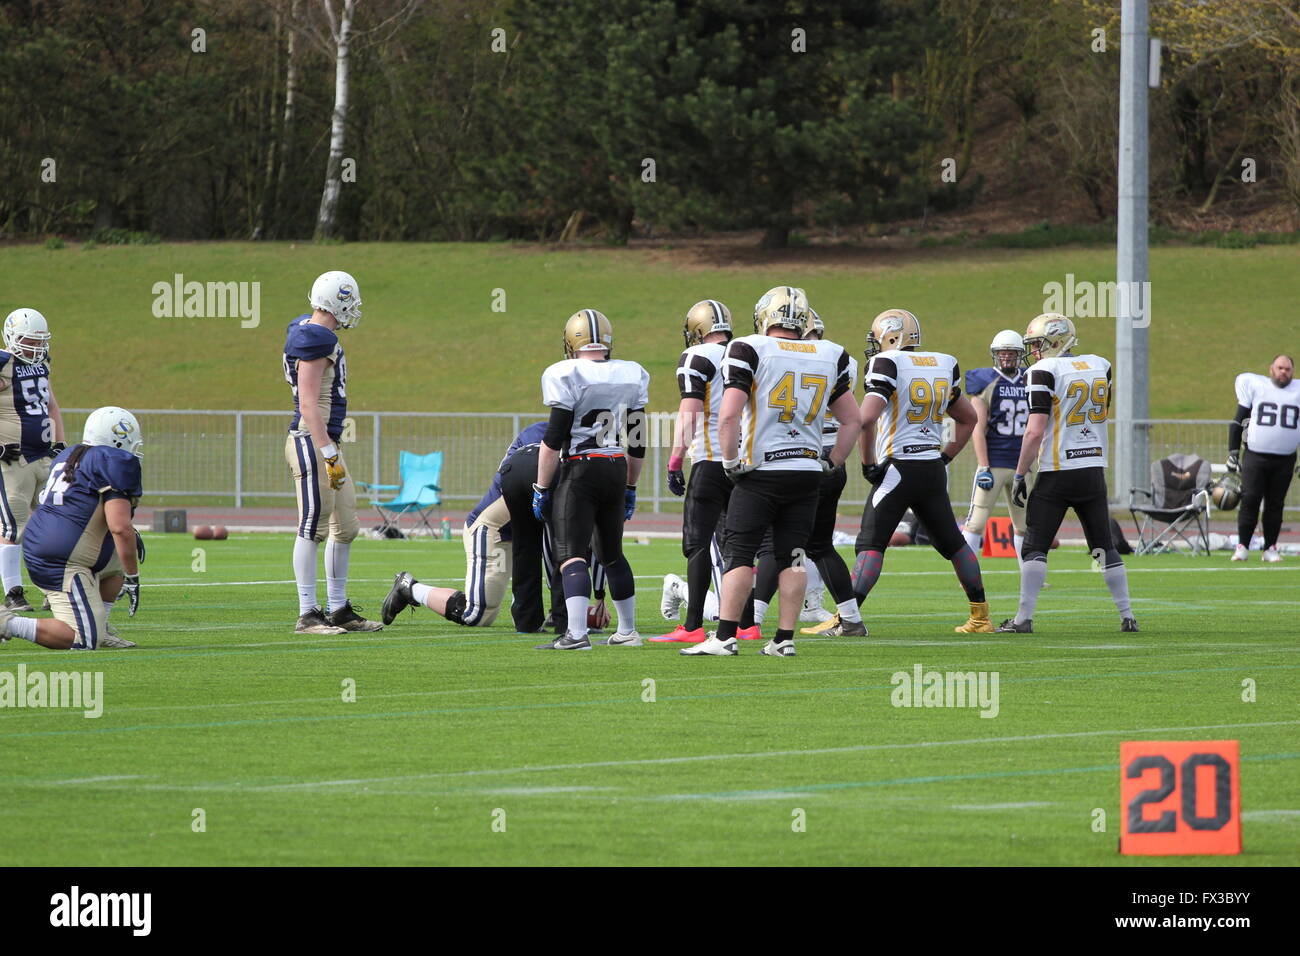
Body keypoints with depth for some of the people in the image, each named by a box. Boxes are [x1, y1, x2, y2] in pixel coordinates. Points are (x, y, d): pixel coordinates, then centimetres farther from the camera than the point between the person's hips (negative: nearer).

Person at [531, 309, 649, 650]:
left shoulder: (568, 377, -11)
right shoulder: (629, 376, 8)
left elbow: (553, 440, -13)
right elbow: (638, 443, 14)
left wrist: (541, 489, -5)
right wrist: (630, 488, 24)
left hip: (579, 471, -6)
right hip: (616, 470, 6)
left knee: (571, 554, -9)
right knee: (612, 554, 20)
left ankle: (576, 633, -23)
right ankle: (627, 631, 26)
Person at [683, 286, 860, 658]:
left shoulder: (751, 351, -7)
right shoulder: (829, 356, 9)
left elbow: (728, 416, -15)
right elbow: (852, 421, 14)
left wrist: (731, 461, -4)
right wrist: (831, 464, 20)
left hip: (762, 473, -4)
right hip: (807, 471, 4)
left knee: (740, 554, -1)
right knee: (792, 557, 8)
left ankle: (725, 636, -5)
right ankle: (784, 639, 6)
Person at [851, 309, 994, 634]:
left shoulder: (887, 365, -8)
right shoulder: (943, 365, 13)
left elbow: (866, 418, -20)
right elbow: (968, 419, 24)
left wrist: (868, 463, -10)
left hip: (899, 468, -6)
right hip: (934, 470, 6)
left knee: (871, 544, -7)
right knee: (951, 542, 16)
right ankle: (981, 617, 20)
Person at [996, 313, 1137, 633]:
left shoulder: (1045, 371, -10)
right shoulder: (1100, 367, 8)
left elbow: (1035, 432, -16)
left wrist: (1020, 475, -10)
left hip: (1058, 474, -5)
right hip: (1094, 471, 5)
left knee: (1034, 547, 0)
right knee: (1104, 547, 12)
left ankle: (1024, 618, -5)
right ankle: (1127, 615, 10)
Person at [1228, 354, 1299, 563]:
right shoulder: (1255, 386, 4)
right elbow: (1238, 422, 8)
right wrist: (1233, 452, 3)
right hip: (1255, 457, -2)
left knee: (1275, 504, 5)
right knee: (1250, 500, -10)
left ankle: (1270, 548, 13)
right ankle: (1242, 546, -5)